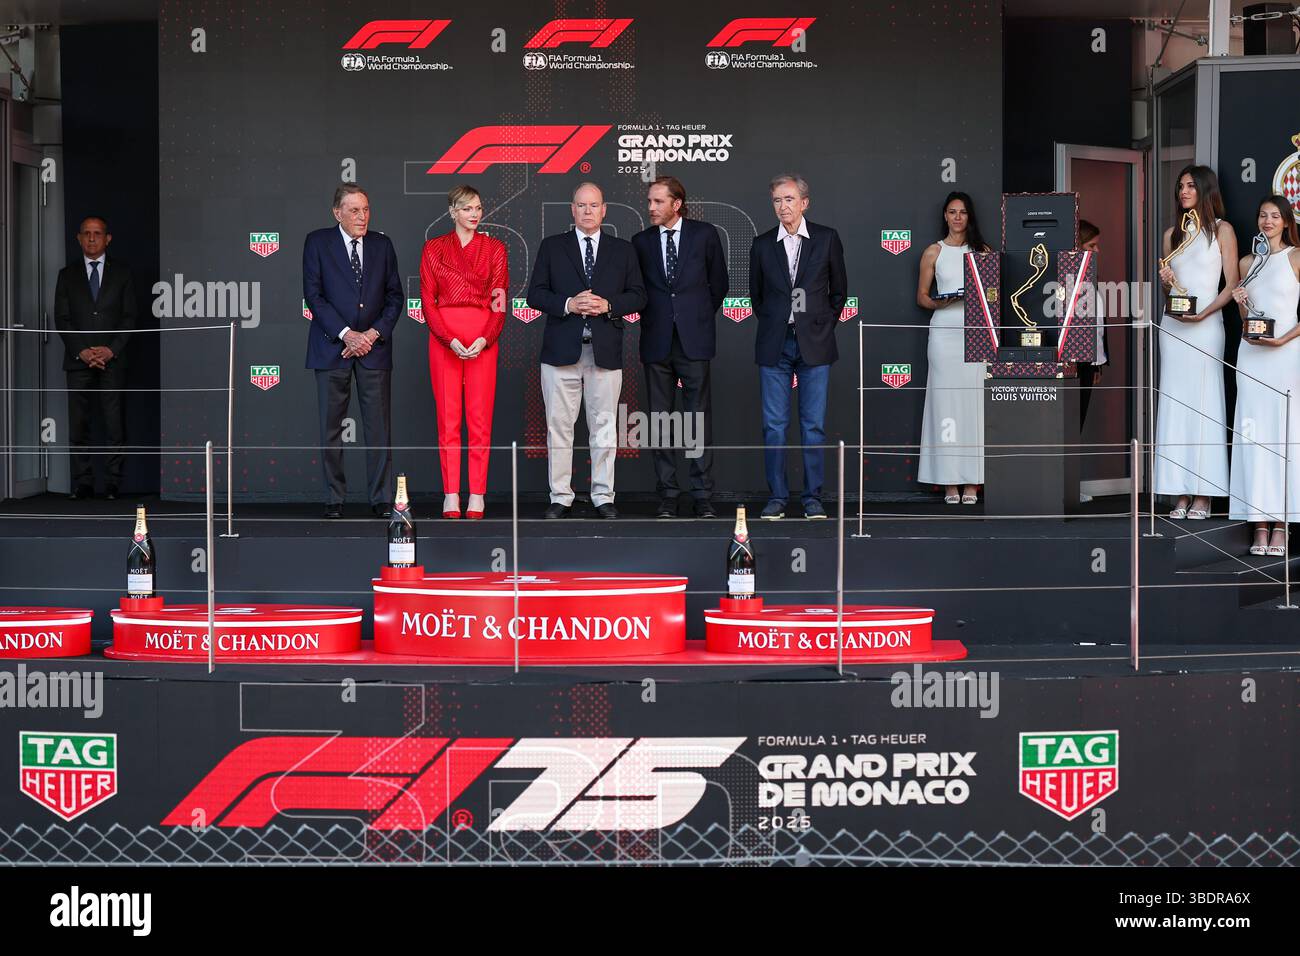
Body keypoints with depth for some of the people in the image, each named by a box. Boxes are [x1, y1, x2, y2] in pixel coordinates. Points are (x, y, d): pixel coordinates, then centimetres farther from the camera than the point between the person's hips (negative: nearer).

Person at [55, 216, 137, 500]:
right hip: (78, 360, 1)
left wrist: (111, 349, -8)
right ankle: (82, 484, 1)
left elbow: (129, 316, 5)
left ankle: (112, 484, 0)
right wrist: (81, 351, -8)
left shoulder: (121, 272, 10)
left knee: (114, 424, -4)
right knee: (78, 426, -3)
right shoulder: (67, 274, 11)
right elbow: (61, 319, 6)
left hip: (112, 360, -1)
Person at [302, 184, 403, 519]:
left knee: (379, 425, -2)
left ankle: (380, 498, 3)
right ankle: (334, 498, 8)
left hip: (374, 345, 2)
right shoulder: (317, 242, 1)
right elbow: (313, 294, -5)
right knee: (331, 426, 1)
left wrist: (374, 333, -5)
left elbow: (395, 296, 9)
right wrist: (346, 334, -12)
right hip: (332, 348, -2)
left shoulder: (382, 244, 10)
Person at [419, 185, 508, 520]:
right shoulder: (434, 248, 8)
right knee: (448, 415, -1)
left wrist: (485, 338, -12)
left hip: (483, 337, 0)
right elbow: (427, 299, 2)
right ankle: (450, 495, 1)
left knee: (480, 416, -3)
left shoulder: (494, 248, 9)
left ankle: (477, 496, 0)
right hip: (442, 335, 0)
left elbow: (500, 301, 4)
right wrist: (450, 339, -11)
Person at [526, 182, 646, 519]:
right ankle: (560, 497, 7)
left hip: (605, 351, 0)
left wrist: (608, 305, -10)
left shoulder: (622, 250, 11)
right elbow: (535, 294, 4)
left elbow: (638, 295, 8)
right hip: (562, 349, 0)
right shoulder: (551, 247, 8)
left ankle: (603, 497, 9)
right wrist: (568, 305, -13)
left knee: (604, 426, 2)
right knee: (559, 426, 1)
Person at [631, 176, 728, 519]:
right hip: (656, 341, 2)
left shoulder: (704, 234, 2)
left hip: (694, 339, -2)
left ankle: (704, 497, 1)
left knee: (700, 417, -2)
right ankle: (667, 497, 9)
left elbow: (718, 283, 11)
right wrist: (651, 318, 8)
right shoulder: (641, 242, 7)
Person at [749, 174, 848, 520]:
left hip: (814, 345, -1)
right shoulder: (762, 244, 5)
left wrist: (824, 325, 7)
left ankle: (813, 498, 7)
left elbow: (839, 290, 11)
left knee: (814, 424, 1)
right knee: (774, 425, 0)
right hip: (774, 346, 1)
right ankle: (777, 497, 7)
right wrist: (771, 325, 9)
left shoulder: (826, 239, 2)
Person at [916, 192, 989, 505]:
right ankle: (949, 482, -3)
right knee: (945, 402, -5)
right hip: (944, 330, -1)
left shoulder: (982, 251, 13)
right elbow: (921, 296, 10)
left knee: (974, 403, -4)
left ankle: (972, 482, -2)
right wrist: (939, 303, -9)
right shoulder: (934, 252, 10)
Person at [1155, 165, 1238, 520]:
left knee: (1204, 403, -6)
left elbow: (1232, 284, -2)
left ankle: (1203, 496, -5)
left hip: (1205, 325, -5)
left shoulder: (1222, 230, 2)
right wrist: (1165, 280, -1)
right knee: (1174, 403, 1)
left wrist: (1205, 313, -15)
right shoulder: (1173, 233, 16)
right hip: (1172, 325, 5)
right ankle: (1181, 495, 2)